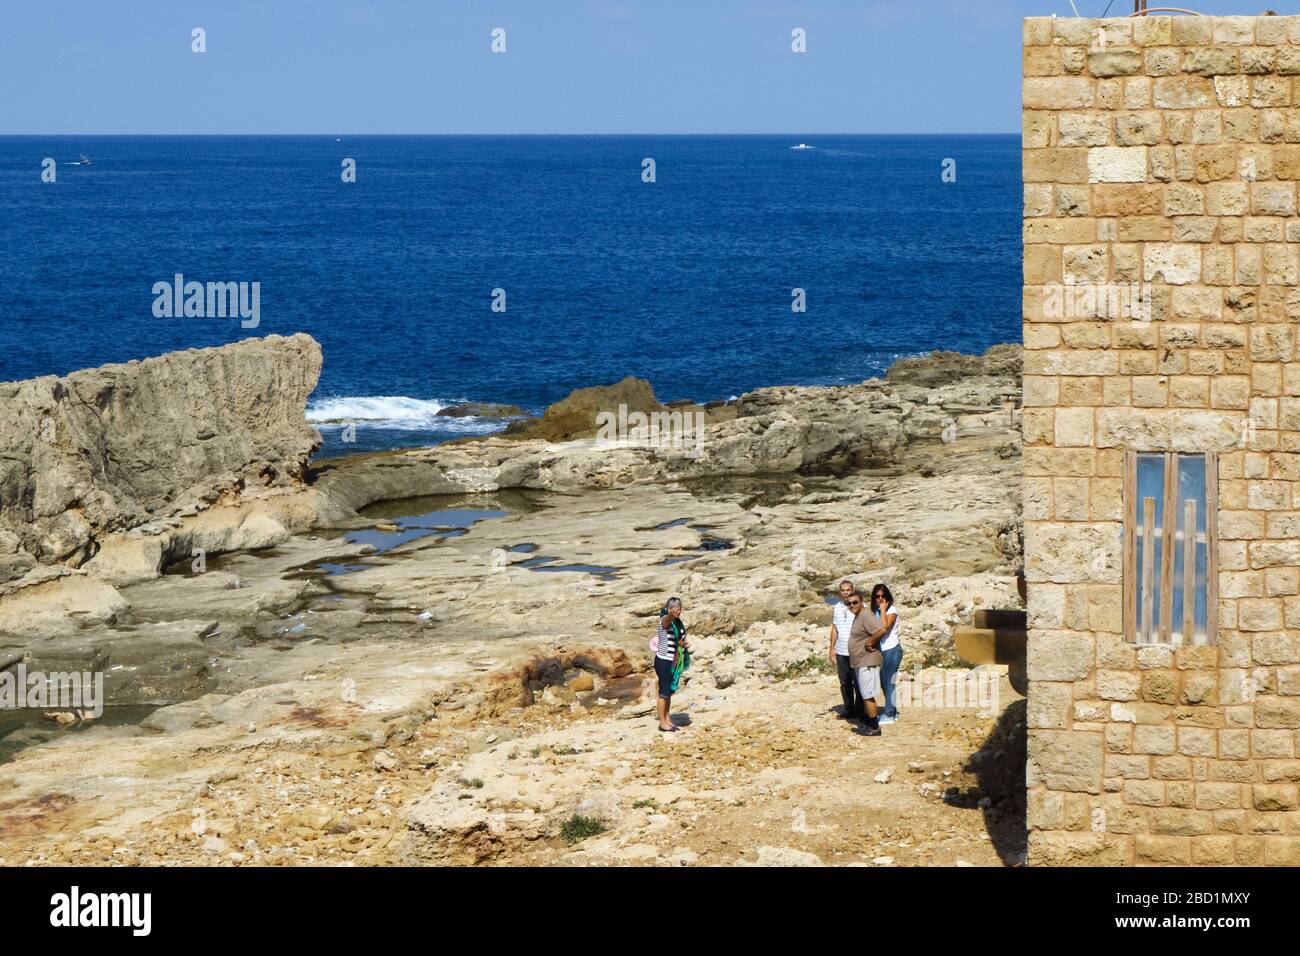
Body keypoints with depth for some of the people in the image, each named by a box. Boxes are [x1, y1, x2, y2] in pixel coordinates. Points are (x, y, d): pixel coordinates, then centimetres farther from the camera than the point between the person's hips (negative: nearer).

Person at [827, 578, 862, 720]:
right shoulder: (837, 607, 9)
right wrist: (832, 648, 13)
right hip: (841, 652, 5)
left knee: (858, 682, -1)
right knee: (844, 682, 10)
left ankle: (860, 712, 7)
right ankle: (849, 710, 19)